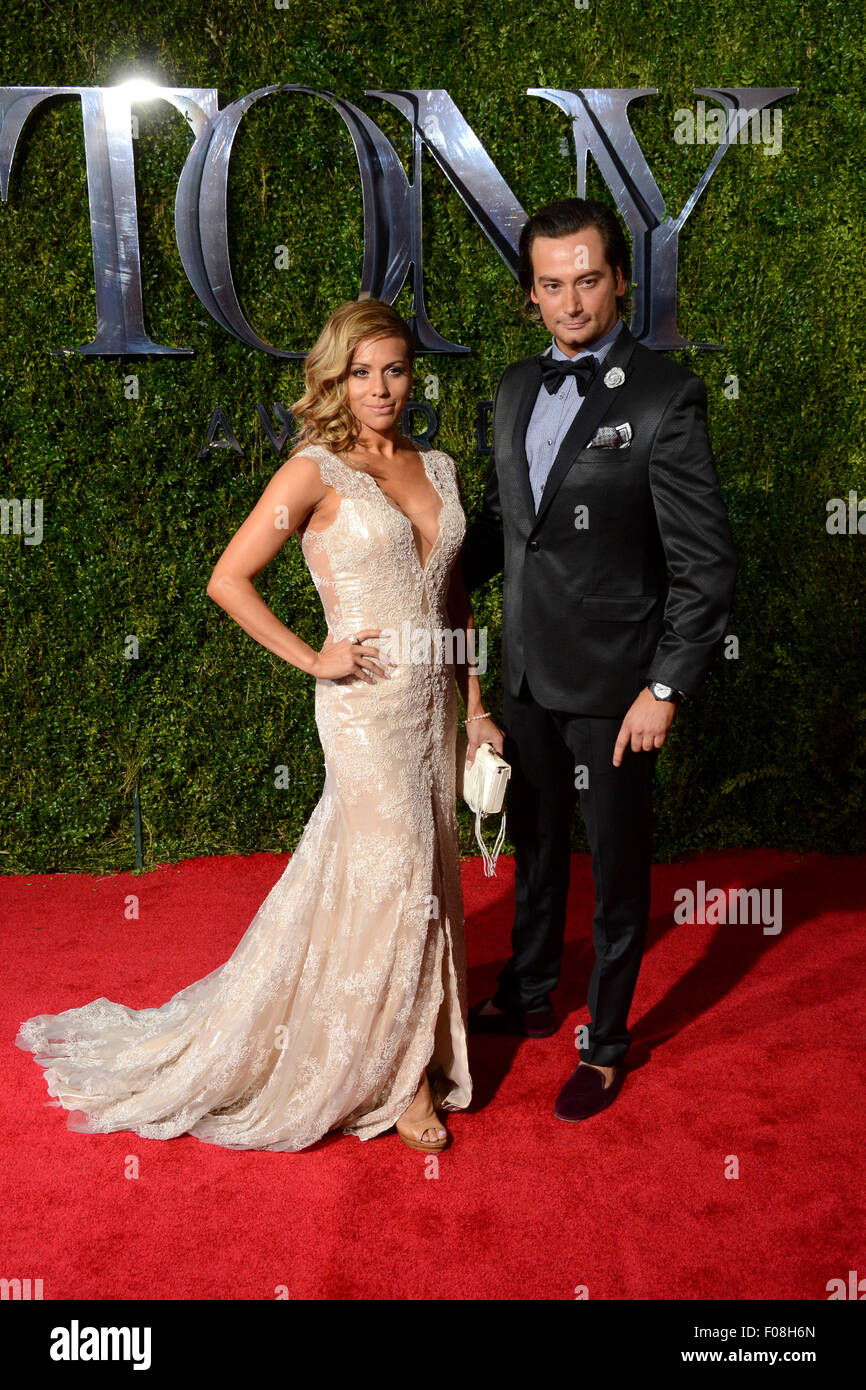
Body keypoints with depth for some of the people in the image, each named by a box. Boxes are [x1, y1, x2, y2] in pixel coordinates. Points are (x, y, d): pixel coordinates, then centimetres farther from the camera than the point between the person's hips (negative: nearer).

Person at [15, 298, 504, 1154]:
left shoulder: (437, 467, 11)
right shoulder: (315, 471, -8)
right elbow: (228, 580, -9)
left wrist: (475, 705, 11)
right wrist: (312, 659, -10)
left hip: (435, 698, 6)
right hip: (367, 704, -6)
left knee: (426, 878, 14)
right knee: (391, 880, -1)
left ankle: (413, 1043, 35)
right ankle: (397, 1077, 19)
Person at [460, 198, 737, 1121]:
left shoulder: (664, 396, -13)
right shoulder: (516, 389, 7)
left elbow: (706, 562, -14)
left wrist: (665, 689, -18)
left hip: (611, 683, -6)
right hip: (527, 672, 6)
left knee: (617, 866, 10)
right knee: (534, 848, 22)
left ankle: (605, 1044, 30)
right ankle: (527, 999, 43)